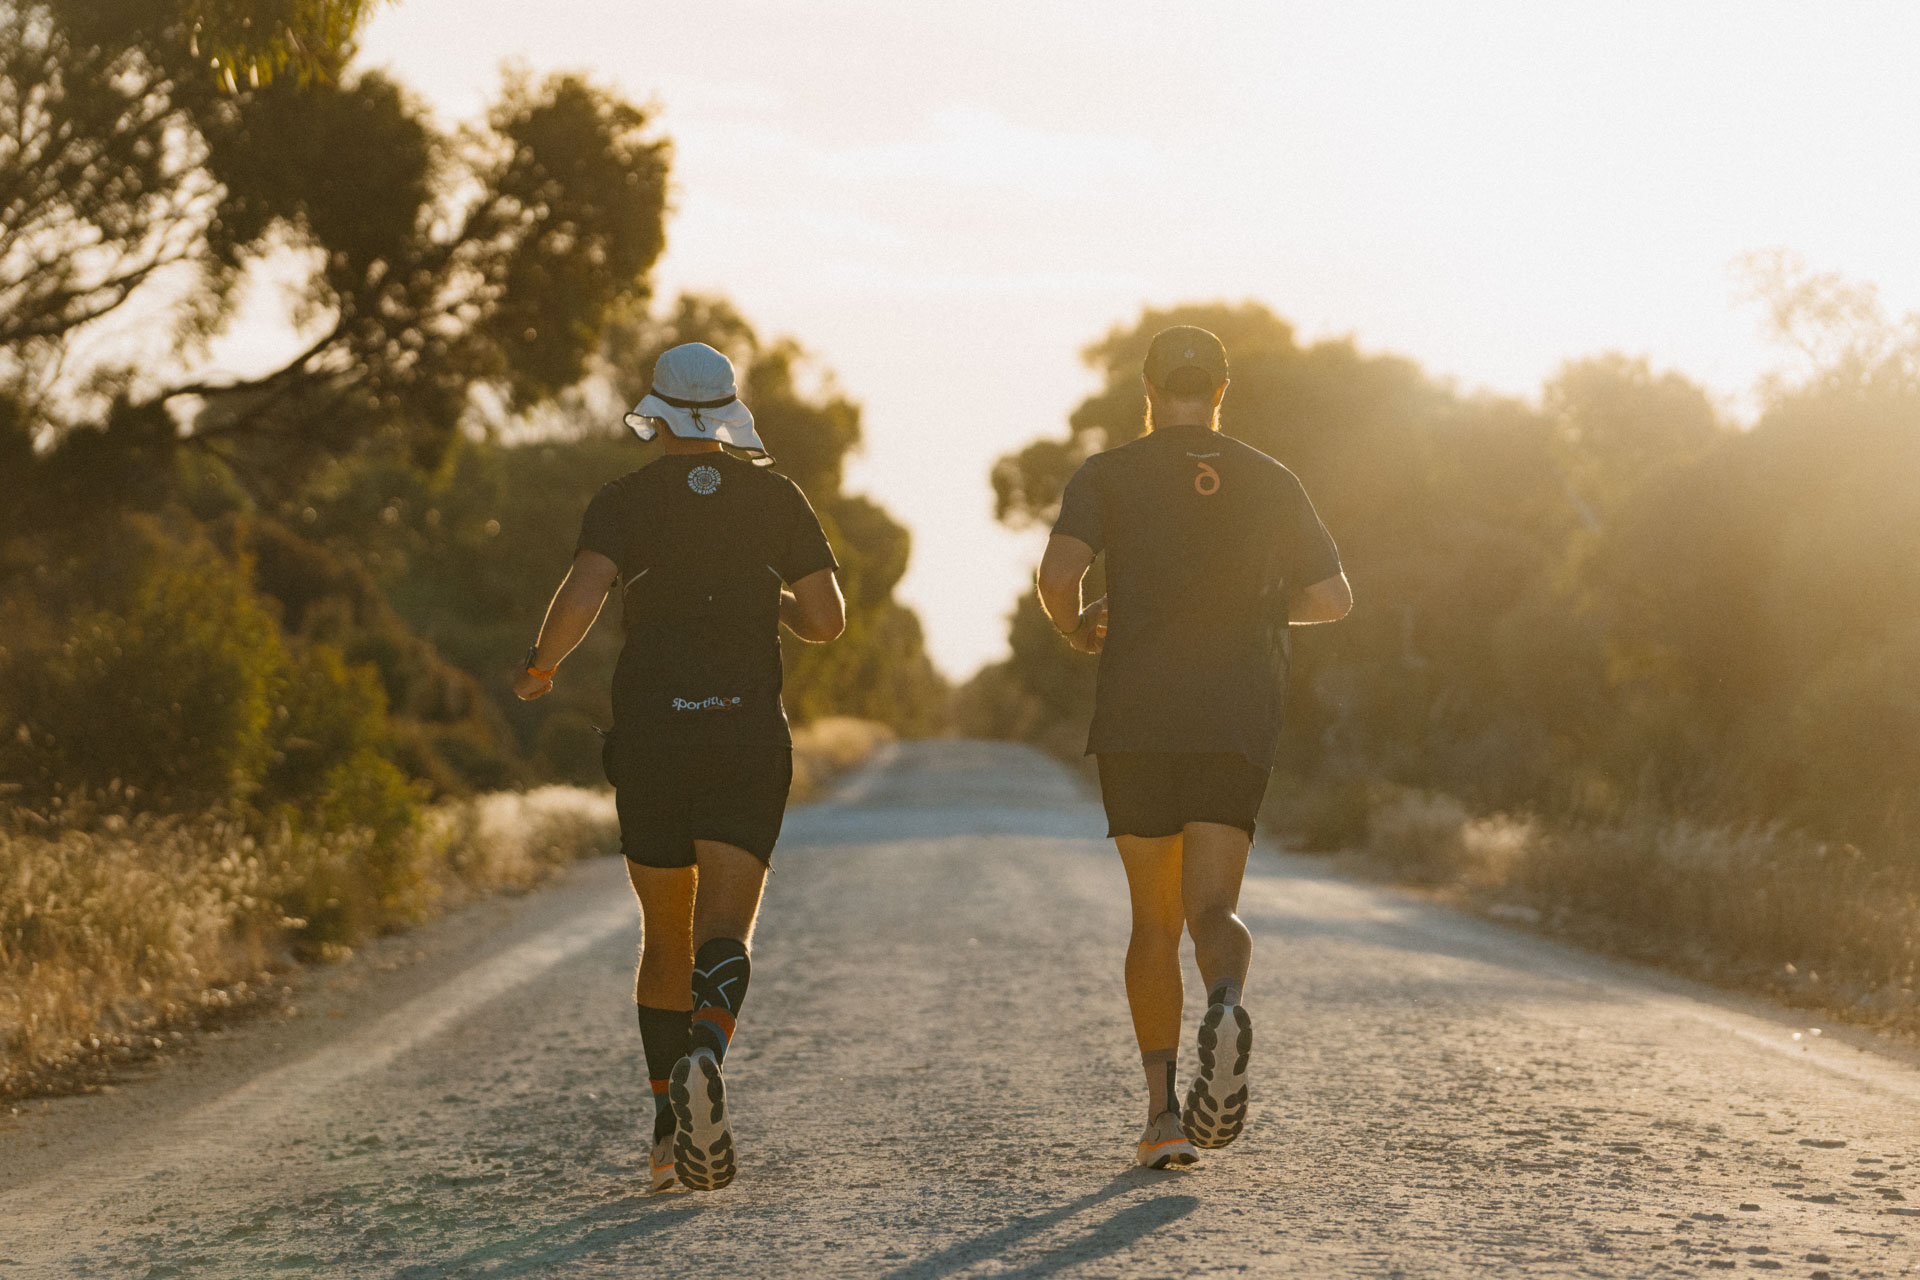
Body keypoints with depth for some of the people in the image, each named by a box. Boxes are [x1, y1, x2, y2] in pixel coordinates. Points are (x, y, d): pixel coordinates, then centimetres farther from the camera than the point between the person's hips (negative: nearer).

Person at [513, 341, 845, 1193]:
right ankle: (706, 1052, -39)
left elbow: (581, 596, -18)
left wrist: (539, 667, 0)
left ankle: (670, 1134, 14)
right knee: (724, 931, -7)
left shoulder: (625, 502, 0)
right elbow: (826, 620, 1)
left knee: (665, 938, 13)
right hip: (749, 735, 0)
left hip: (651, 738, 0)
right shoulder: (776, 498, 4)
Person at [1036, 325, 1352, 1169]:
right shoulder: (1271, 483, 10)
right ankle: (1227, 1007, -38)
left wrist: (1075, 630, 9)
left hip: (1136, 724, 0)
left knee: (1154, 921, 11)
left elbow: (1058, 574, -12)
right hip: (1238, 724, 1)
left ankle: (1162, 1111, 4)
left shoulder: (1106, 476, 3)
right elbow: (1332, 600, 12)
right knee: (1212, 911, -3)